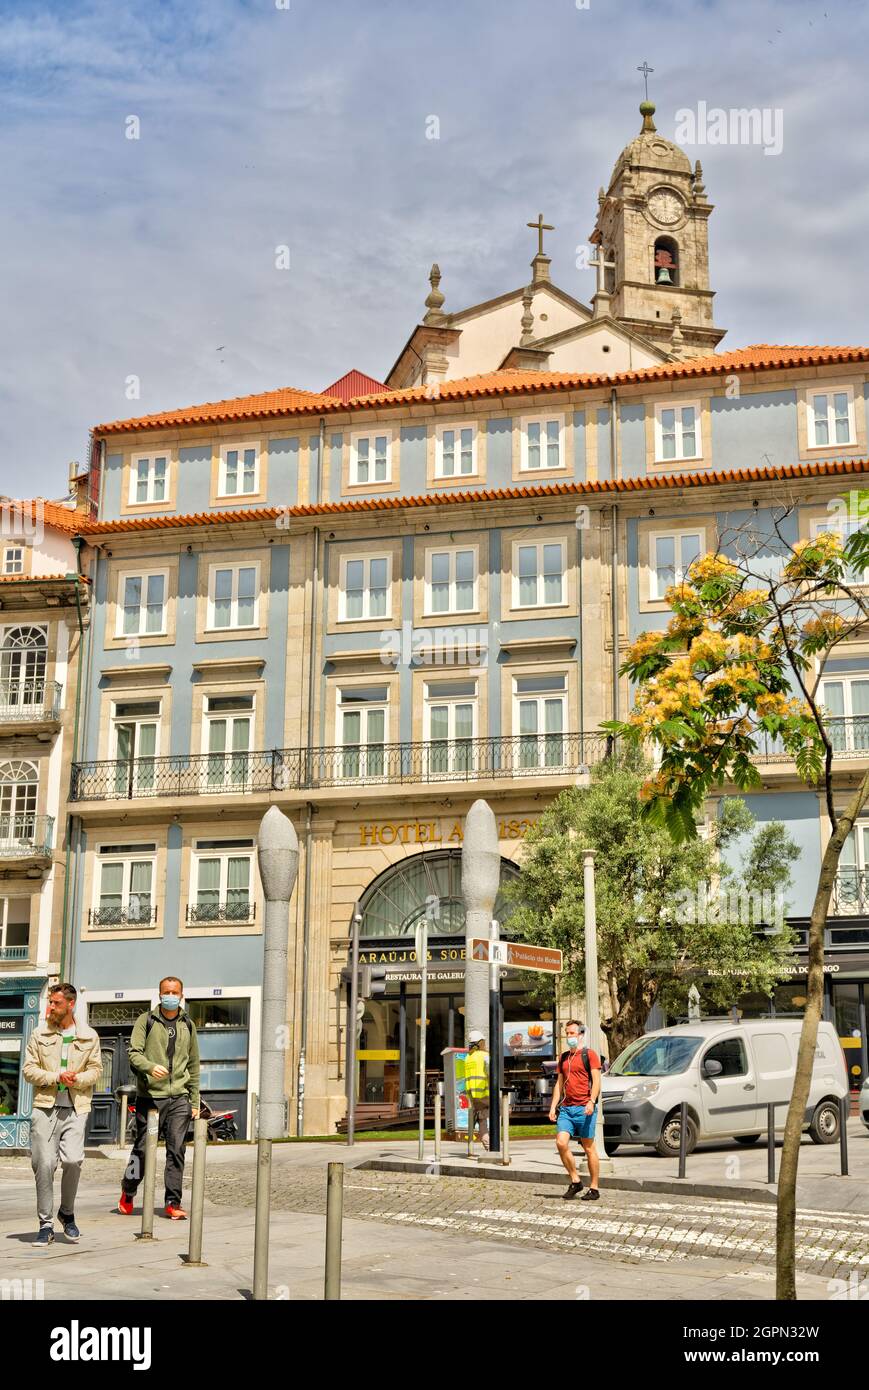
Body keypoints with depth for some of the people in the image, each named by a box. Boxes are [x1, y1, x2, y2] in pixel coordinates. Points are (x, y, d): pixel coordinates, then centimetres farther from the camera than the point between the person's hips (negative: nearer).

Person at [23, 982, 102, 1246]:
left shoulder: (89, 1036, 8)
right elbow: (29, 1070, 3)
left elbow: (96, 1070, 9)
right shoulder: (39, 1035, 8)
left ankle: (67, 1213, 11)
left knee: (73, 1160, -14)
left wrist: (77, 1079, -12)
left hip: (75, 1108, 0)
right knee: (44, 1163, -4)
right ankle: (46, 1225, 8)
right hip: (45, 1107, 1)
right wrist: (56, 1077, -11)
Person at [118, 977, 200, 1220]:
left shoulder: (188, 1025, 15)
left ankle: (173, 1202, 2)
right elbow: (134, 1052, -6)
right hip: (149, 1096, -3)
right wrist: (150, 1067, -26)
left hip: (179, 1099, 3)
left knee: (177, 1150, -3)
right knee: (142, 1147, 4)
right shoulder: (146, 1021, 4)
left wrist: (195, 1101, 15)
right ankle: (127, 1194, 25)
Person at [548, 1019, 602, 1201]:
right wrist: (553, 1106, 13)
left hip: (584, 1108, -6)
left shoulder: (589, 1055, -1)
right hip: (566, 1108, 6)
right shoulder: (563, 1057, 18)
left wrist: (591, 1101, -22)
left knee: (589, 1148, 0)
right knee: (561, 1143, -9)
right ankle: (575, 1182, 5)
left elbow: (596, 1081, -8)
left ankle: (594, 1188, 8)